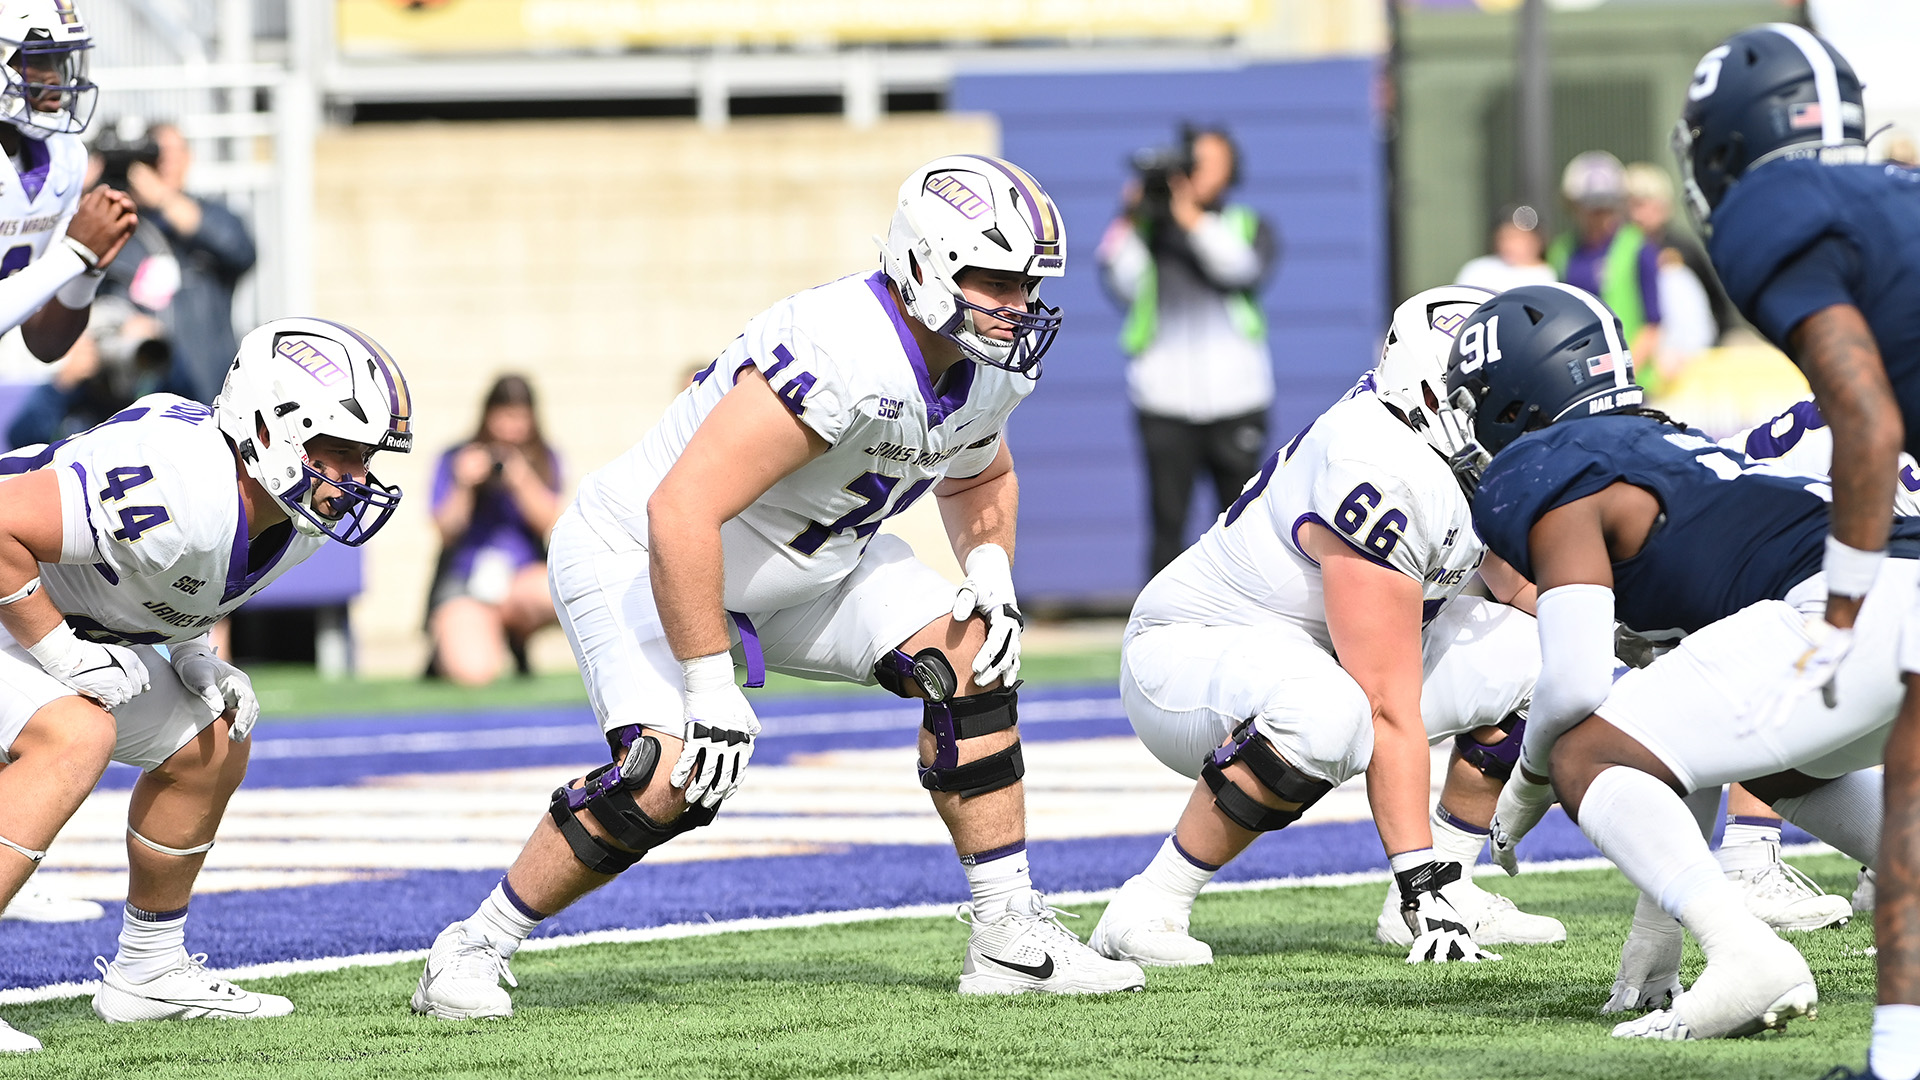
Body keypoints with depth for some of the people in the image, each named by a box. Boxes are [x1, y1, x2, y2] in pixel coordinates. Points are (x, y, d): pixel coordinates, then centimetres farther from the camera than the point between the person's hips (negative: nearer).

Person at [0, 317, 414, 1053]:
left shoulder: (296, 522, -5)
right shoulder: (180, 488, -37)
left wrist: (190, 655, -1)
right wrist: (63, 656, -29)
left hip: (75, 624, 10)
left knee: (212, 751, 12)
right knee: (76, 736, -32)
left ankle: (147, 972, 28)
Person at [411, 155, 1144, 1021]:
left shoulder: (993, 365, -7)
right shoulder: (845, 360, -36)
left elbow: (979, 477, 19)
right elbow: (682, 512, -39)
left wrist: (991, 573, -2)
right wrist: (711, 690, -33)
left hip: (804, 560, 8)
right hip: (639, 559, -8)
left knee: (967, 660, -7)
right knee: (673, 776, -25)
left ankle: (1008, 937, 1)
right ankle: (472, 951, -8)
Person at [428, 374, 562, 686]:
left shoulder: (545, 461, 8)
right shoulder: (456, 460, 3)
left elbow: (551, 523, -5)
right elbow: (447, 531, -4)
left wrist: (523, 481, -19)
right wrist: (464, 486, -19)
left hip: (525, 577, 3)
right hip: (462, 579, -2)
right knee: (475, 672, -30)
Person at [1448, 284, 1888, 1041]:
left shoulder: (1551, 482, 6)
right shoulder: (1663, 450, 33)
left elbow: (1575, 686, -7)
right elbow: (1693, 733, 35)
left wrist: (1529, 778, 17)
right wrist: (1656, 929, 35)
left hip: (1844, 609, -9)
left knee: (1584, 759, -5)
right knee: (1783, 767, 37)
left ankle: (1748, 958, -25)